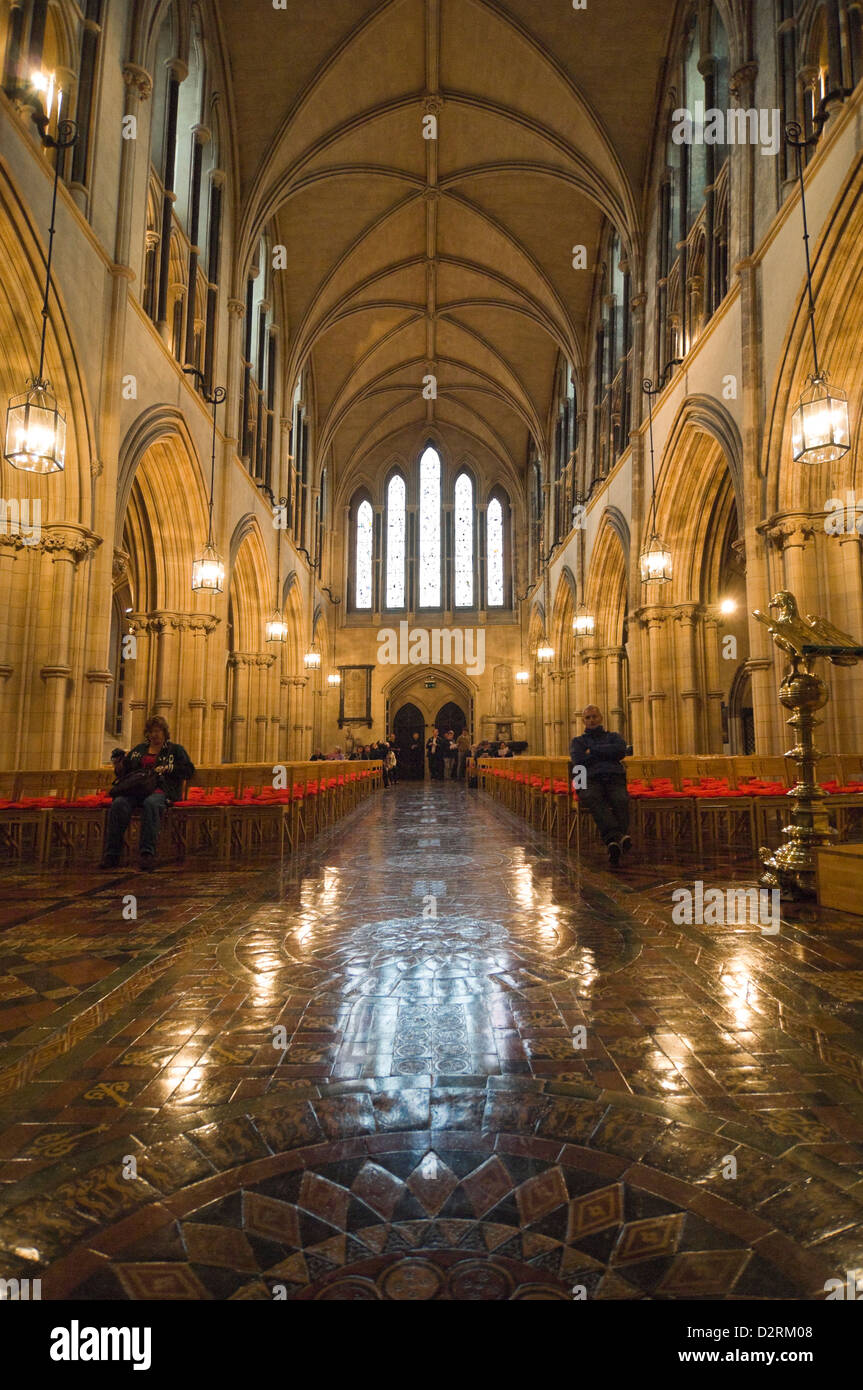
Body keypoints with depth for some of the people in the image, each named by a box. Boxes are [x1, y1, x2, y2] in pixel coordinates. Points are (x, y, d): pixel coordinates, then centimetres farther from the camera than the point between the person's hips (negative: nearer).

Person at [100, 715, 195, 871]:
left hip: (160, 790, -4)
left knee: (150, 804, -39)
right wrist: (119, 765, 10)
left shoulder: (176, 749, 18)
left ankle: (148, 853, -43)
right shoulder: (139, 749, 30)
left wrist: (167, 768, -5)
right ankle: (112, 854, -30)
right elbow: (125, 769, 33)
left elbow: (189, 770, 6)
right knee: (118, 804, -29)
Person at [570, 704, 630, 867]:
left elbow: (621, 750, 5)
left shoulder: (613, 736, 31)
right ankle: (617, 837, -58)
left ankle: (613, 844, -52)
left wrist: (593, 751, 6)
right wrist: (606, 753, 9)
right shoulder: (578, 741, 28)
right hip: (590, 780, -1)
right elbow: (578, 760, 5)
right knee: (593, 798, -39)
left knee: (621, 800, -35)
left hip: (614, 779, 1)